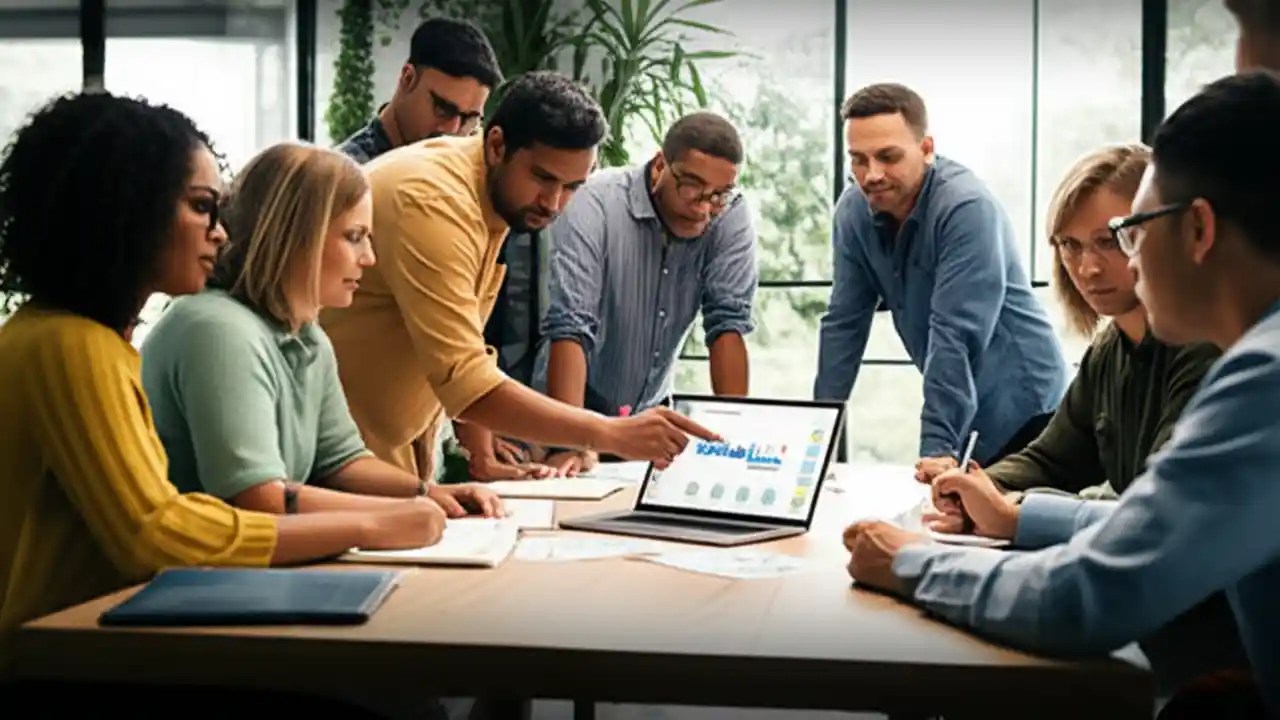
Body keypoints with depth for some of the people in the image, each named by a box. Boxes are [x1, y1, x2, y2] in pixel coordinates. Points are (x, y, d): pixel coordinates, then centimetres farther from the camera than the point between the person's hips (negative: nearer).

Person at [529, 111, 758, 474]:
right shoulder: (596, 204, -20)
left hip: (651, 413, 3)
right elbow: (569, 328, -26)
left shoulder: (732, 217, -9)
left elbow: (728, 325, -10)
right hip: (574, 406, -3)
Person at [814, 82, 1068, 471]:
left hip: (1021, 408, -5)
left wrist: (938, 445, -30)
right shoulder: (853, 210, -6)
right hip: (959, 407, 6)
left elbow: (955, 335, -29)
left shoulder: (967, 208, -25)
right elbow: (844, 323, -1)